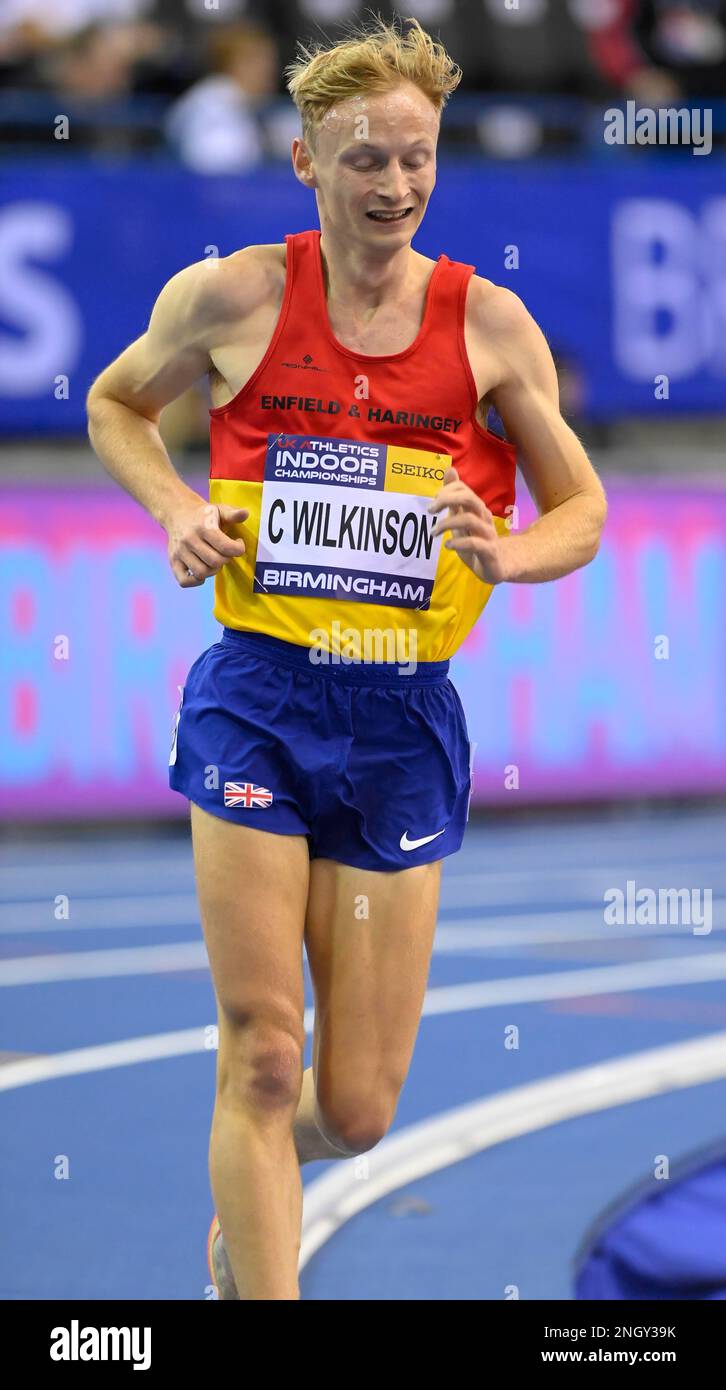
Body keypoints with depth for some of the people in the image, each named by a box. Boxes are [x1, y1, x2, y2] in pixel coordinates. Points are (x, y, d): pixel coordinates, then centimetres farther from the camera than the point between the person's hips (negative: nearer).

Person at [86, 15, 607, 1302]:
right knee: (263, 1057, -10)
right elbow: (113, 404, 16)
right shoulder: (231, 299, -2)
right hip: (258, 699, -1)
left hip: (403, 719, 1)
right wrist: (175, 511, -3)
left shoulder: (488, 321, 0)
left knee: (357, 1110, 5)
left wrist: (507, 556, -14)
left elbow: (582, 509, 8)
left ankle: (244, 1192, 39)